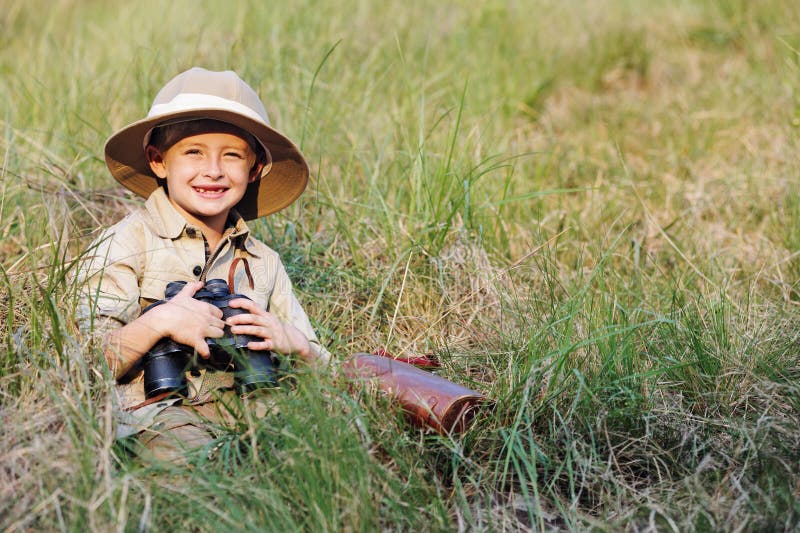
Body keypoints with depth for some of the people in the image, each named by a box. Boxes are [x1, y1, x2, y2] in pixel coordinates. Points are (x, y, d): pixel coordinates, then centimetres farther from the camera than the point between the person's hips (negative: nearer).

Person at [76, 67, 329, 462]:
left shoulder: (262, 262, 18)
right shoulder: (124, 245, 3)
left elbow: (320, 369, 20)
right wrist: (159, 322, -19)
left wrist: (292, 342, -3)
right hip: (157, 412, -5)